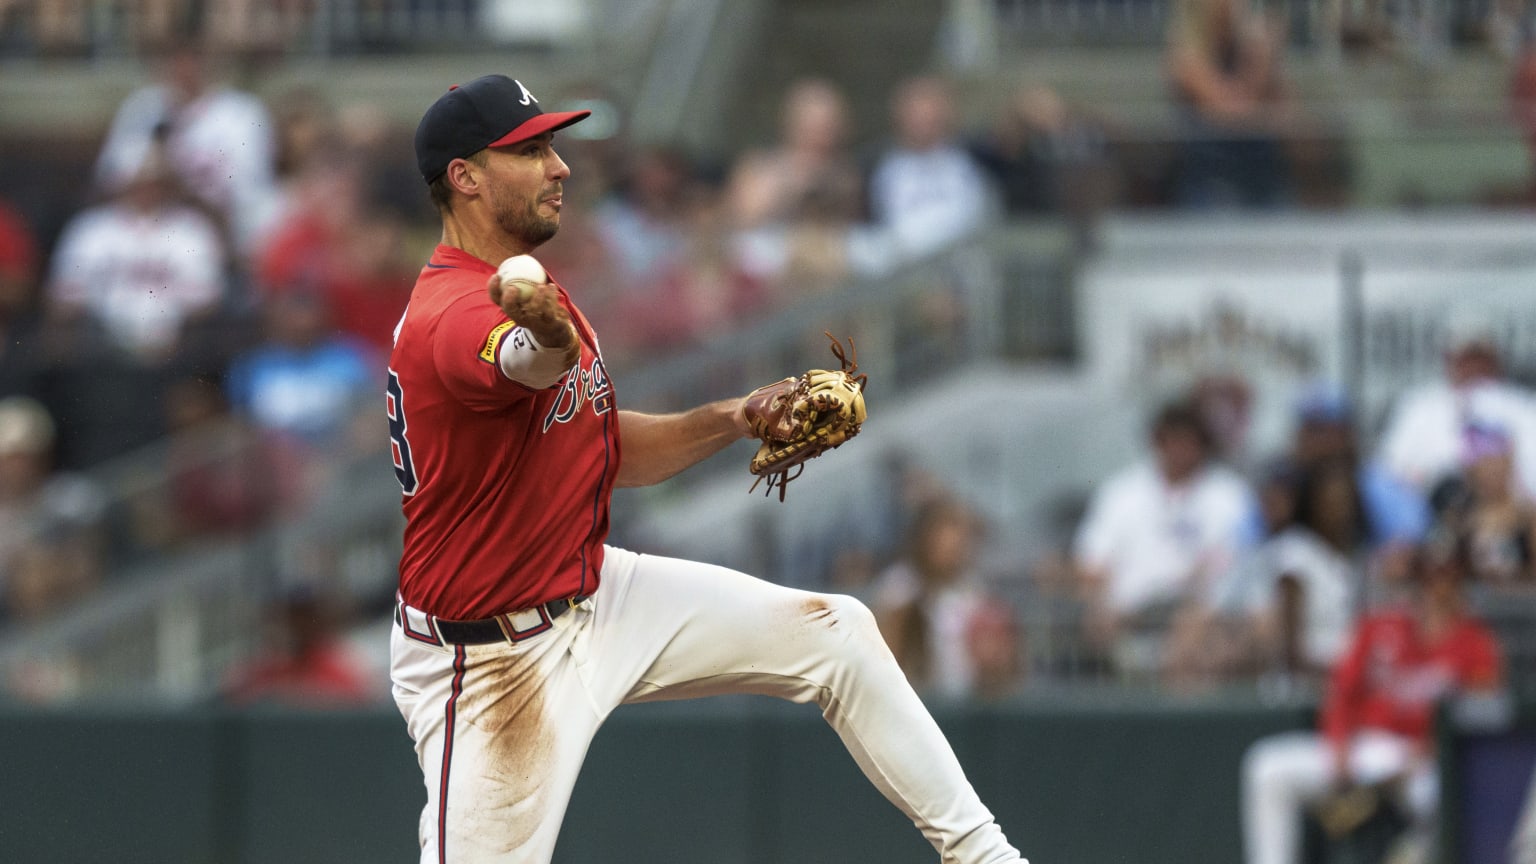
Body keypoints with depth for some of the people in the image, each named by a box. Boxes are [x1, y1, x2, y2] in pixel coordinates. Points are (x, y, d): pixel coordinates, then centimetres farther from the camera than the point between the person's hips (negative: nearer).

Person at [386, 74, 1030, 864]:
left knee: (833, 634, 7)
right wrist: (547, 339, -75)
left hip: (591, 595, 9)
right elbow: (521, 361, -51)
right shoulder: (450, 316, -26)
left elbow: (607, 450, 12)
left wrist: (731, 421, -3)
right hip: (486, 663, -9)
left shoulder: (533, 293, 6)